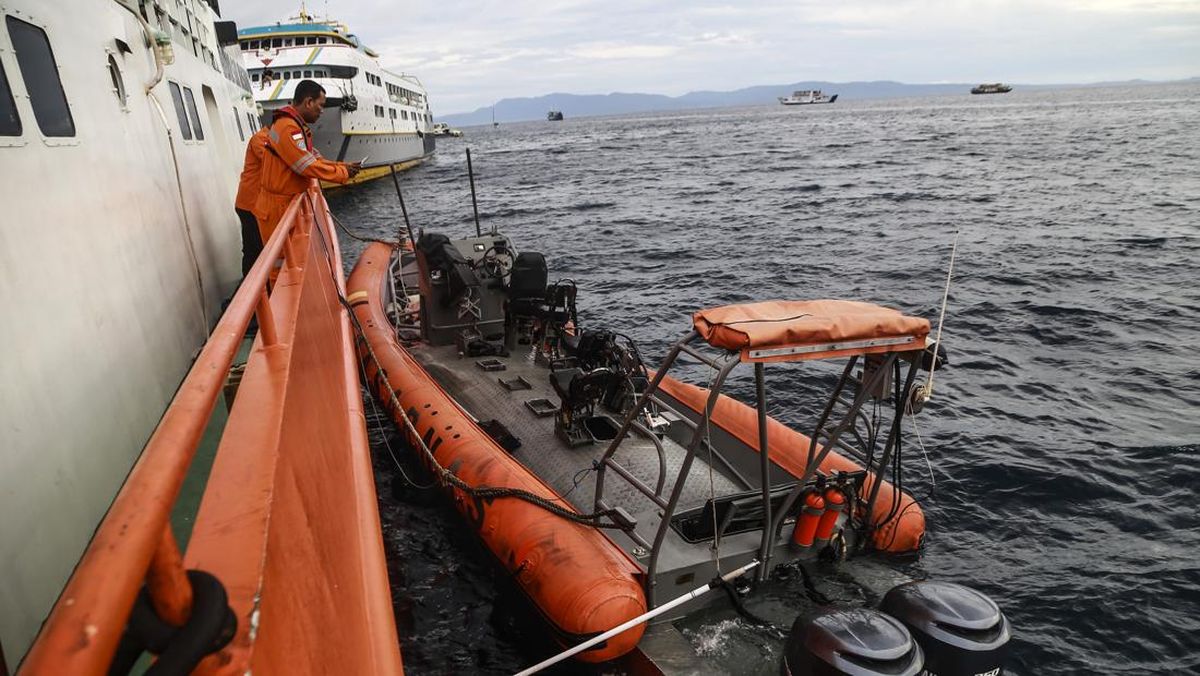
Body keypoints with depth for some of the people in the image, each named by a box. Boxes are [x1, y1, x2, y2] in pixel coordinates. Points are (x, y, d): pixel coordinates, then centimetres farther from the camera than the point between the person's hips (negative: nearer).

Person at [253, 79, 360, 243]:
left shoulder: (297, 127, 15)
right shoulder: (287, 128, -19)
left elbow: (315, 158, 15)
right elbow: (308, 166, -23)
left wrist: (344, 166, 3)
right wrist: (343, 173, -13)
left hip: (289, 204, 10)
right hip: (278, 208, -10)